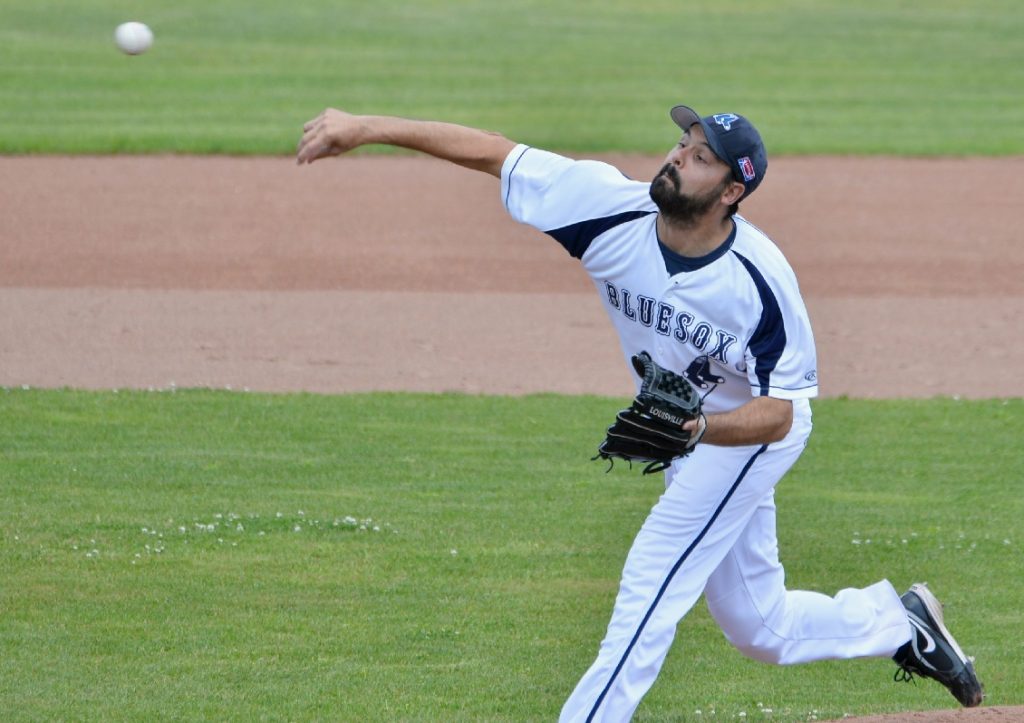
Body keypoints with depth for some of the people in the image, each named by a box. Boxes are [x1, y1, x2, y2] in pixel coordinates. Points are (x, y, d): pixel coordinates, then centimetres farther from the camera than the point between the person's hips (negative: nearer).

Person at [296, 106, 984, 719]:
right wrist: (368, 127, -30)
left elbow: (776, 414, -28)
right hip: (689, 427, 6)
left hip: (751, 432, -6)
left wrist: (700, 428, -48)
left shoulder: (761, 281, -33)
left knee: (650, 587, -14)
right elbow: (493, 151, -23)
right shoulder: (615, 209, -23)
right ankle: (897, 621, 39)